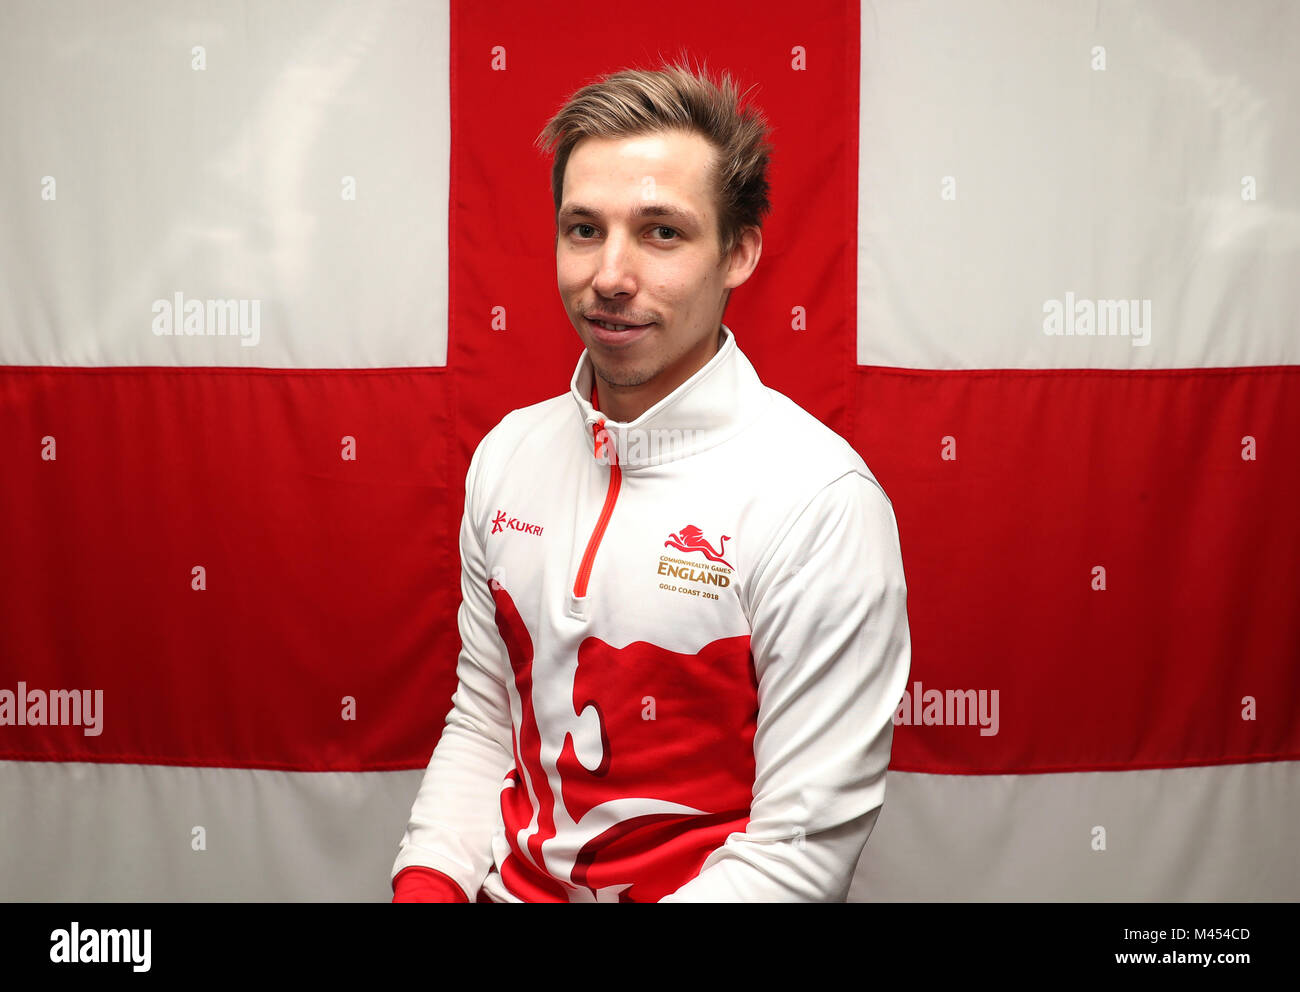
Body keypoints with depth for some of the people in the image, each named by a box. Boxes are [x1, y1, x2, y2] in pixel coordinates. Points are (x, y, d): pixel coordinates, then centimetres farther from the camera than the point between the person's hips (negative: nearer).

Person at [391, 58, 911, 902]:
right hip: (508, 886, 4)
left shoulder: (821, 503, -18)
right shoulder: (507, 455, 2)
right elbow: (482, 721, 9)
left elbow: (804, 849, -17)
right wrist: (427, 881, -5)